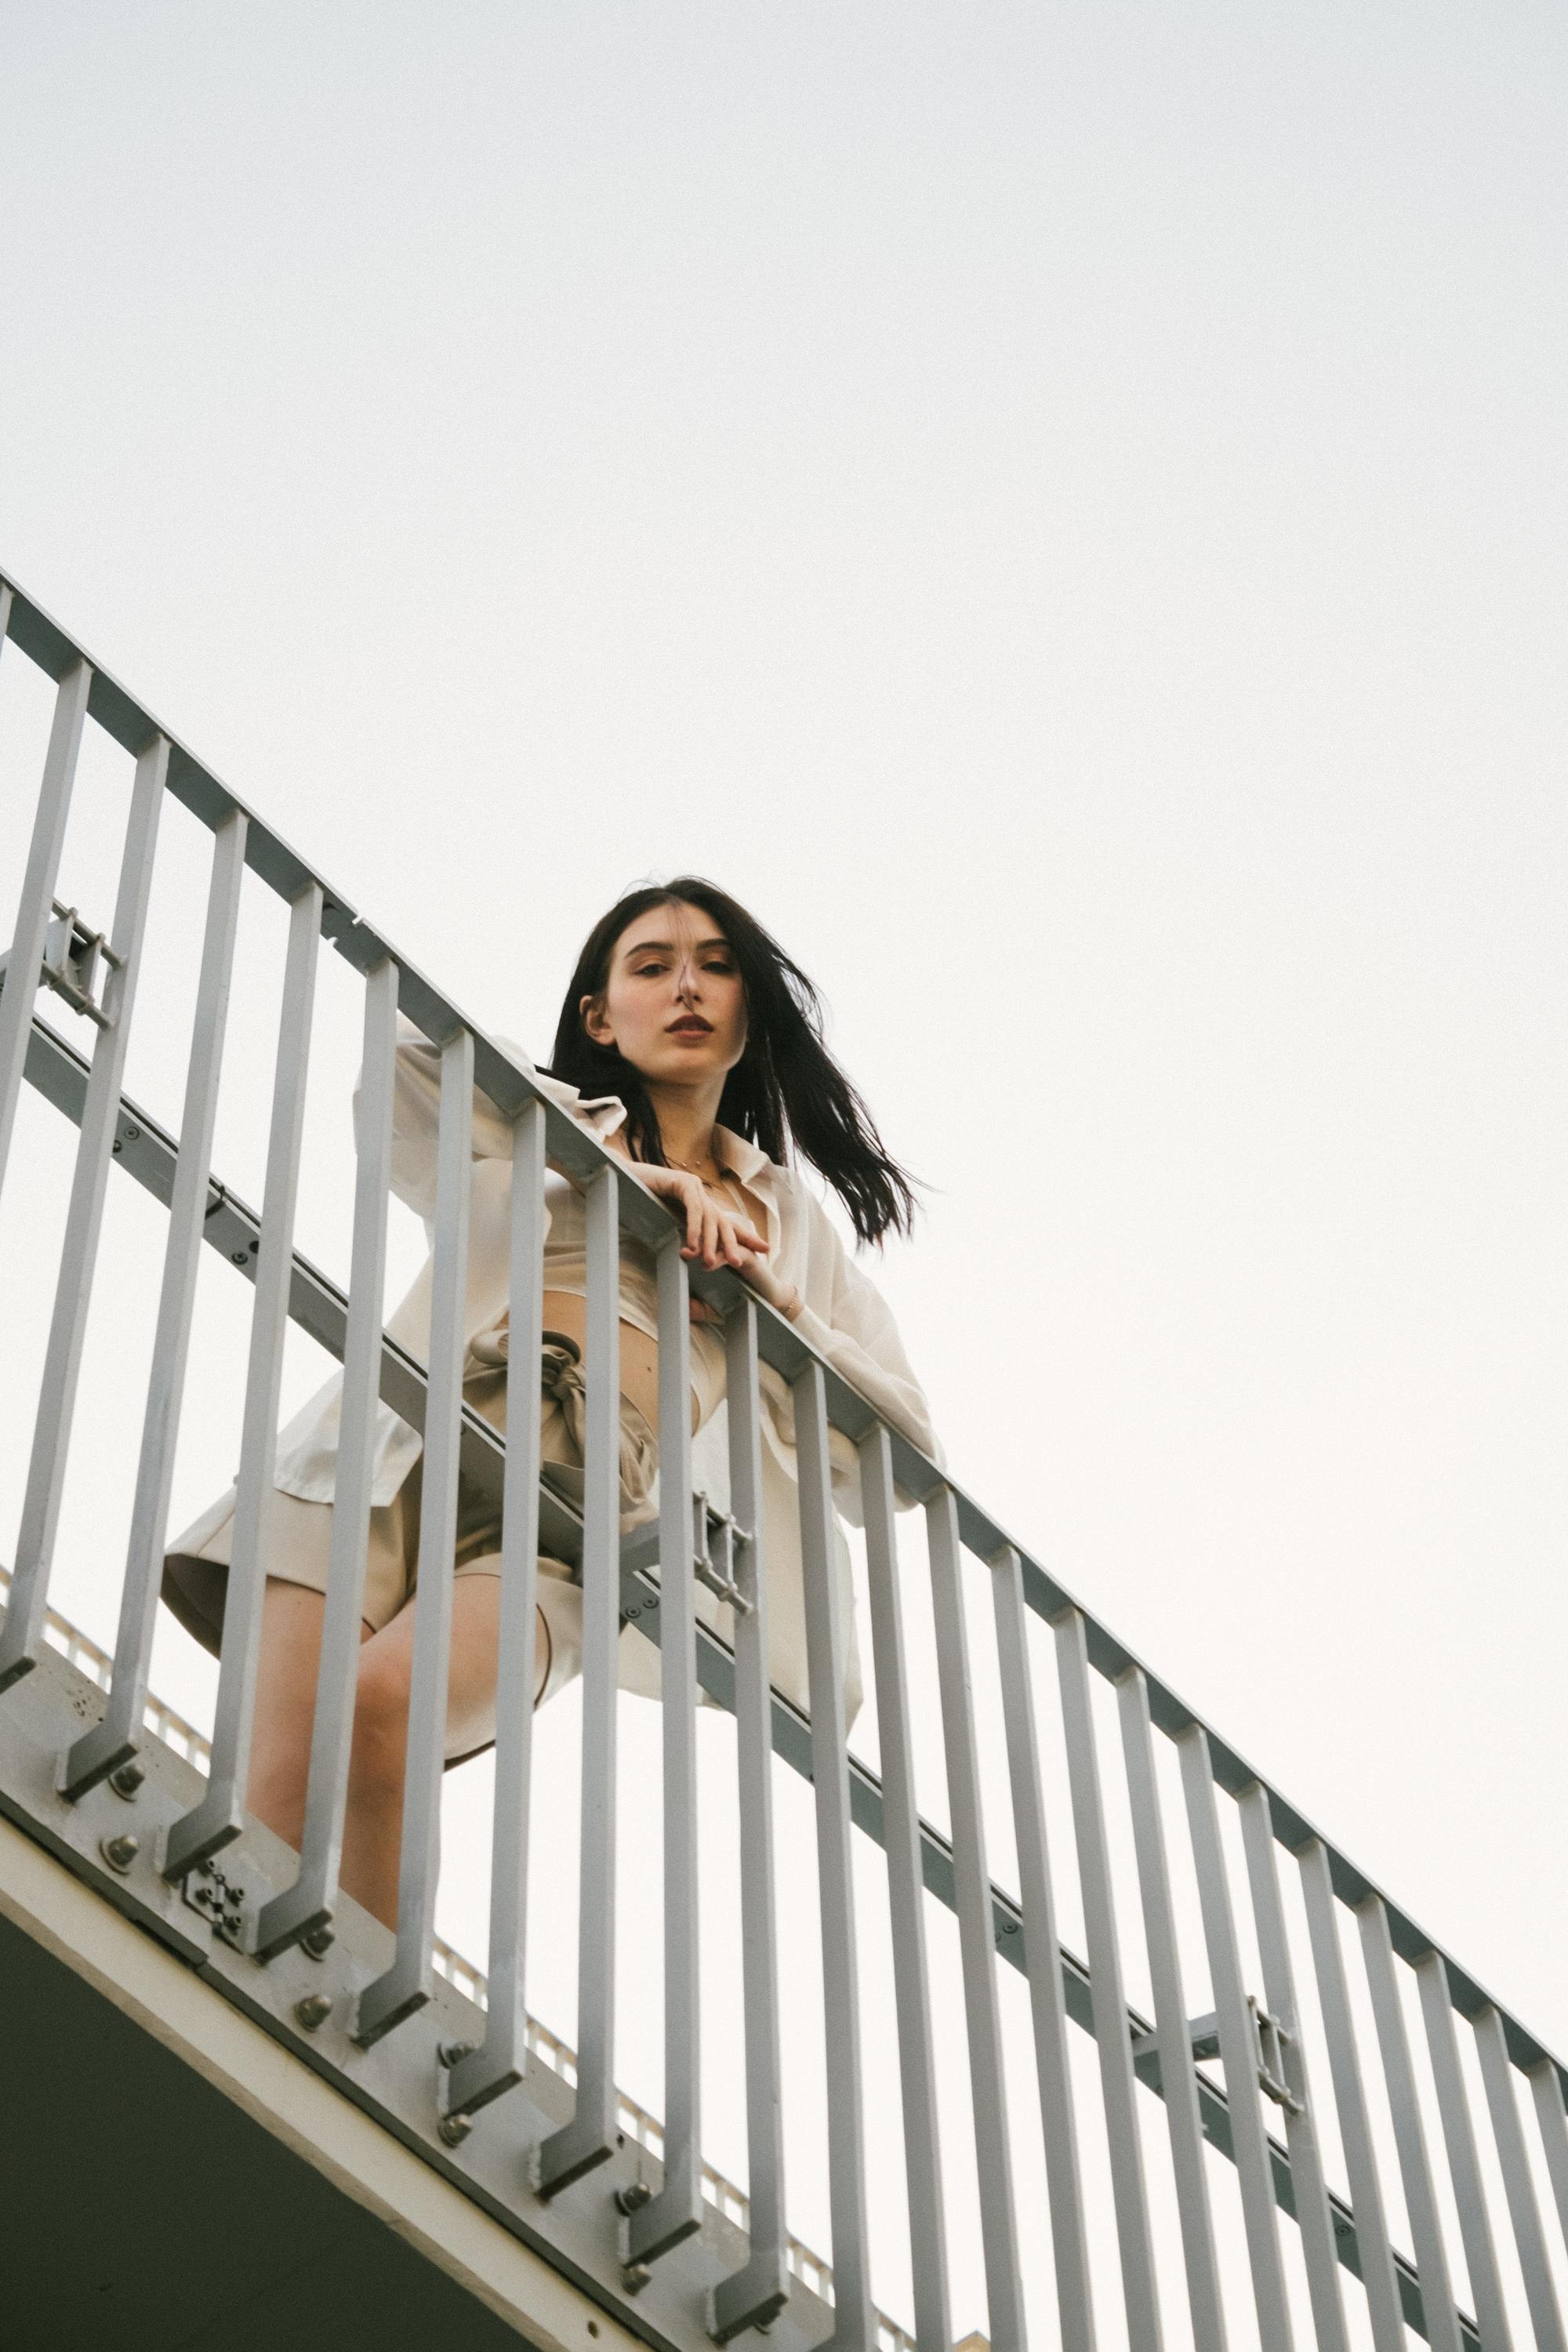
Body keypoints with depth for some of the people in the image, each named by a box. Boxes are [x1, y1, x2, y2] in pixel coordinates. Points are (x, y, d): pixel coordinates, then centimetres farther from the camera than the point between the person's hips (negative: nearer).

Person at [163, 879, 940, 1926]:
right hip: (416, 1445, 1)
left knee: (379, 1708, -33)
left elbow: (907, 1448, 20)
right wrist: (620, 1174, 4)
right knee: (280, 1789, -23)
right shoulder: (542, 1117, 26)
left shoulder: (793, 1221, 29)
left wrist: (784, 1307, 4)